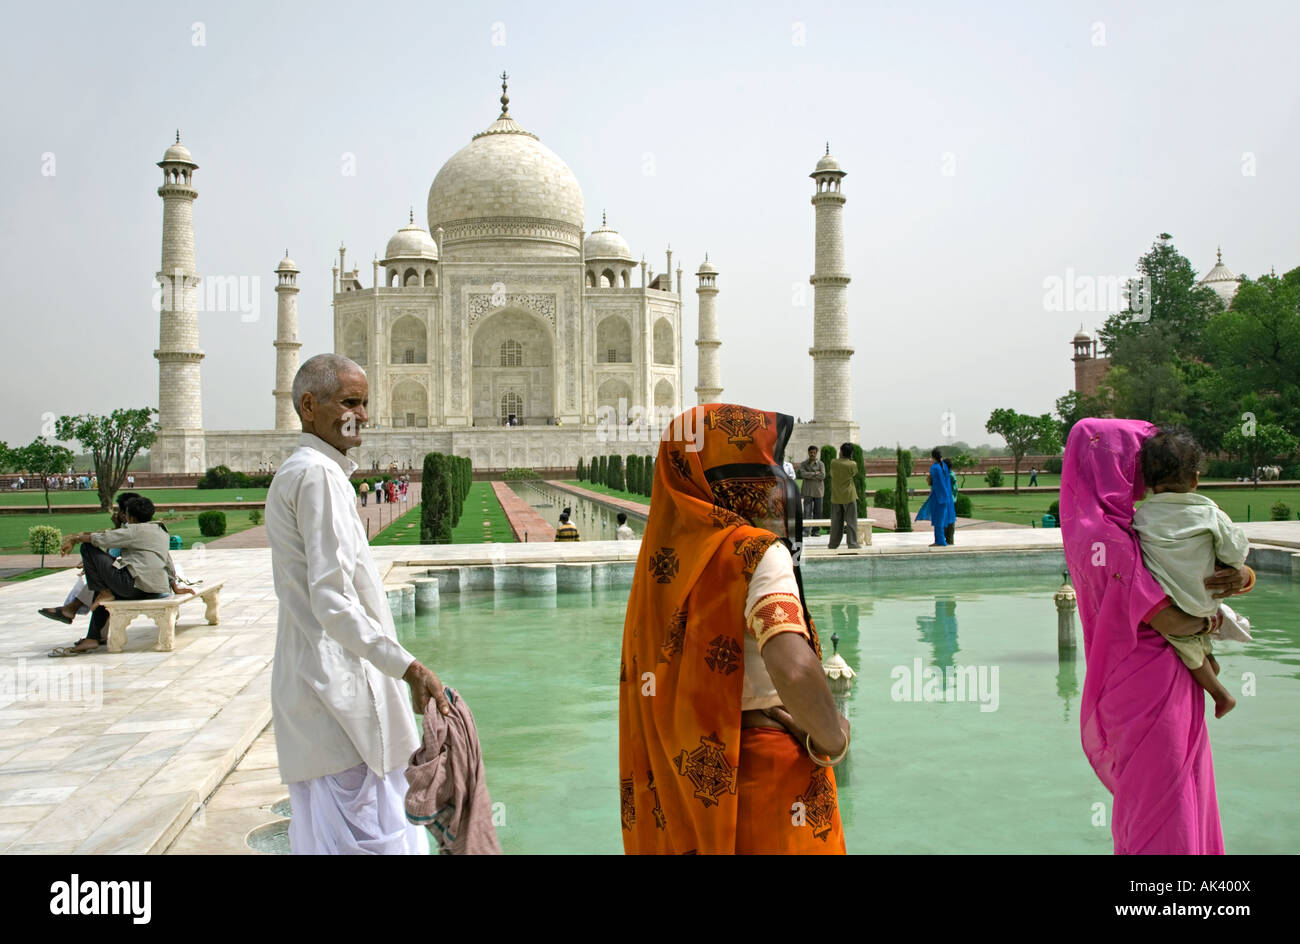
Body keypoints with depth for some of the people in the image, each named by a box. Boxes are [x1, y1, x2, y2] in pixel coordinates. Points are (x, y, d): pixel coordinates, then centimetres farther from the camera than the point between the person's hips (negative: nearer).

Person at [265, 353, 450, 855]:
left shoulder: (295, 473, 18)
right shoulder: (319, 475, -14)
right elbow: (331, 602, -22)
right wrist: (407, 666, -24)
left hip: (315, 683, 11)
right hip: (340, 686, -11)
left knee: (320, 837, 16)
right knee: (369, 837, -7)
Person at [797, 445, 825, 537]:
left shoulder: (821, 464, 4)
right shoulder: (803, 464, 7)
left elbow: (823, 476, -9)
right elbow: (803, 474, -11)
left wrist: (809, 475, -9)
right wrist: (815, 473, -13)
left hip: (818, 491, 1)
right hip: (807, 491, 0)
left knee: (817, 512, 4)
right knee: (807, 511, -9)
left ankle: (816, 531, 11)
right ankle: (805, 531, -13)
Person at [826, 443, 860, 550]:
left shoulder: (833, 463, -4)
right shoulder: (852, 465, -11)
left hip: (836, 497, 3)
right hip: (849, 497, -3)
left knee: (836, 521, 11)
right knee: (851, 521, 1)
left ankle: (833, 544, 16)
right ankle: (853, 543, -2)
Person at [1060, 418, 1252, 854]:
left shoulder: (1132, 528, 11)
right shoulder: (1105, 537, -19)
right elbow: (1169, 620, -21)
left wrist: (1238, 578, -11)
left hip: (1162, 683, 10)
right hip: (1149, 688, -10)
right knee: (1161, 822, -1)